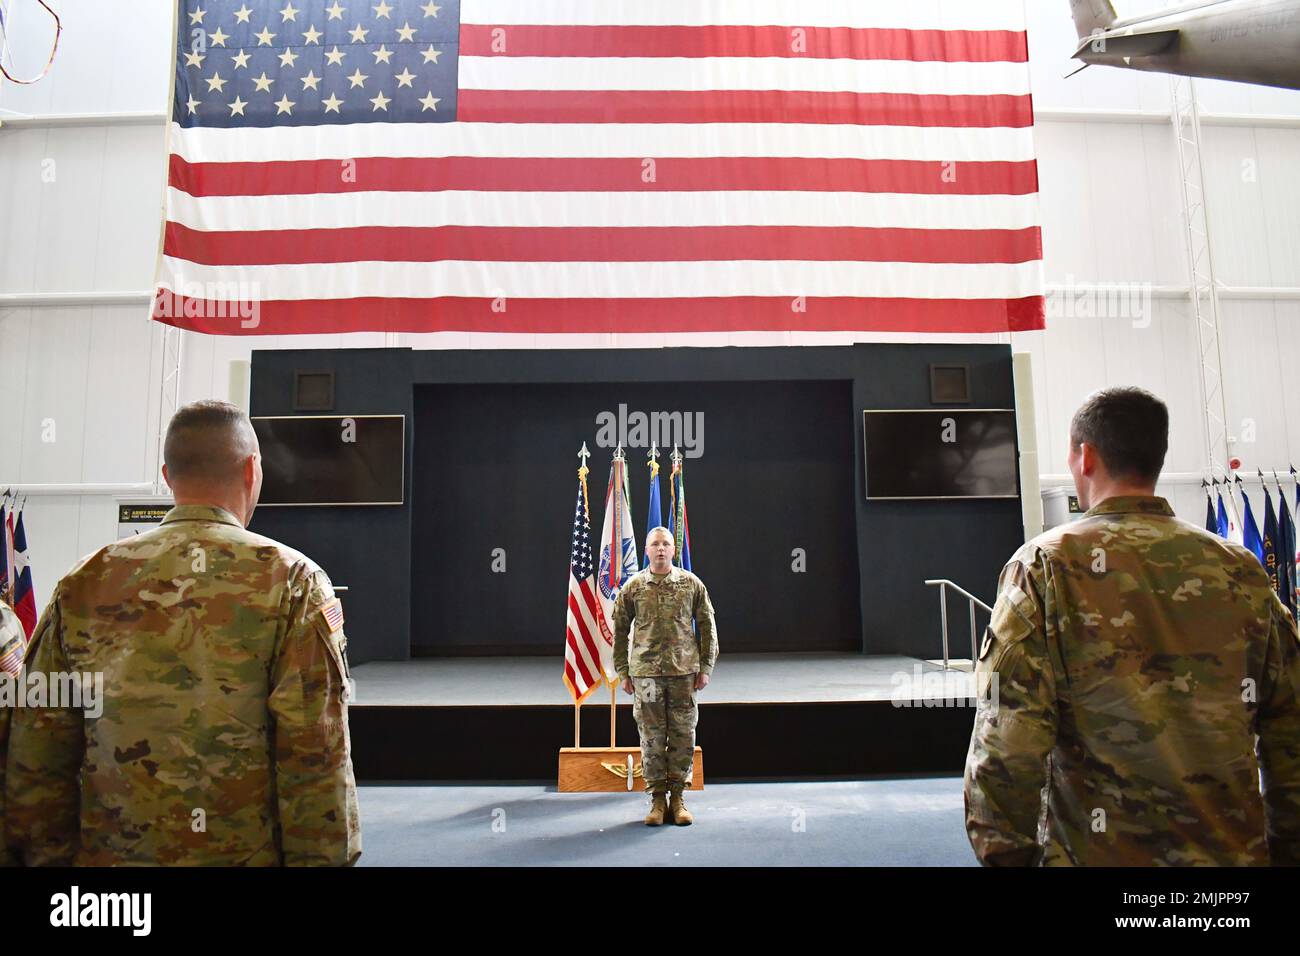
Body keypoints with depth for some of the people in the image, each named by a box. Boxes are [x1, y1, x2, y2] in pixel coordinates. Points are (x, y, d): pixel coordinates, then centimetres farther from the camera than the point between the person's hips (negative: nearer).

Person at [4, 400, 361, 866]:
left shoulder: (84, 583, -1)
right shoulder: (293, 580, -13)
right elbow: (317, 757, -16)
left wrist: (50, 853, 14)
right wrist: (324, 858, -8)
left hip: (107, 852, 3)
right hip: (245, 854, -3)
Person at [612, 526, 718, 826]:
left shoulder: (692, 584, 3)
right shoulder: (632, 587, 2)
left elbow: (707, 626, 7)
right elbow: (620, 630, 7)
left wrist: (706, 667, 2)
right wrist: (623, 672, 4)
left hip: (684, 670, 1)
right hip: (645, 672, 0)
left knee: (683, 736, 4)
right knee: (652, 737, 4)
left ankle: (678, 797, 17)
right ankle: (657, 799, 16)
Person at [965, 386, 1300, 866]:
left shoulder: (1046, 566, -13)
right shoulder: (1241, 570, 0)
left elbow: (1007, 739, -18)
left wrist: (1005, 852, -8)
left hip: (1097, 851, -4)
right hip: (1236, 850, 4)